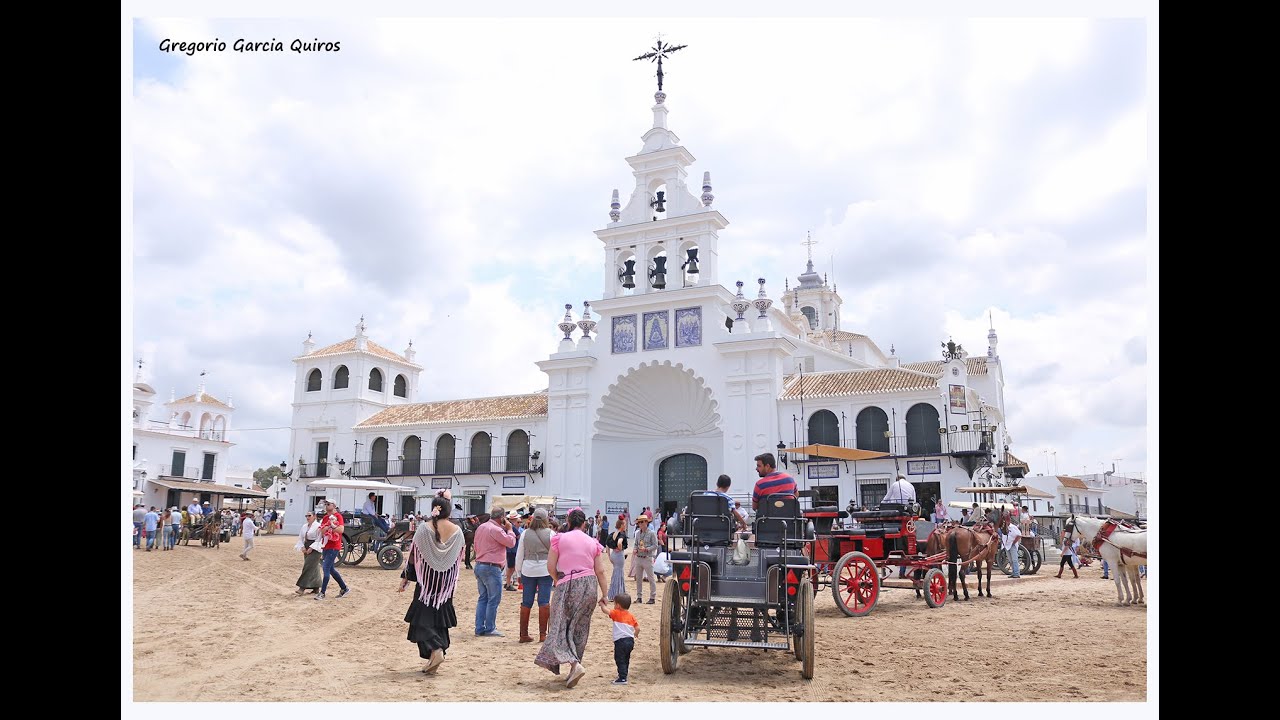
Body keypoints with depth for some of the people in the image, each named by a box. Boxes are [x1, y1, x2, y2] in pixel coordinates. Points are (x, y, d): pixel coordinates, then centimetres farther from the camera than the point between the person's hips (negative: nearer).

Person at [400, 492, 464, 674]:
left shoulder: (424, 528, -11)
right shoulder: (457, 531, -2)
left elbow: (414, 554, -7)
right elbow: (459, 558, 6)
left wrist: (405, 577, 3)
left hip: (427, 579, -3)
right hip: (447, 582, 3)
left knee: (424, 617, 2)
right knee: (440, 617, 14)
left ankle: (435, 650, -16)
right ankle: (439, 649, 15)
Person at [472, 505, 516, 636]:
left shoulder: (481, 527, 12)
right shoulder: (496, 530, -17)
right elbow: (511, 542, -14)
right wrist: (509, 529, -3)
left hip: (479, 565, 9)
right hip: (491, 568, -9)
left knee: (483, 598, 13)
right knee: (494, 599, -2)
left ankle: (479, 628, 14)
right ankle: (489, 629, 1)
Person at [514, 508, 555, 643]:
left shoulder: (525, 534, 2)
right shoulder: (550, 534, -4)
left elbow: (519, 555, 6)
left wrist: (519, 573, 16)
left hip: (528, 570, 2)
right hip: (545, 570, -2)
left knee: (526, 602, 8)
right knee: (544, 602, 2)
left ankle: (524, 634, 12)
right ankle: (542, 634, 3)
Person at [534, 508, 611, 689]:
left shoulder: (559, 539, 0)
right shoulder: (593, 542, 8)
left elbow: (550, 567, -1)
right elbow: (600, 571, 5)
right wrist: (604, 595, 11)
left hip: (568, 585, -4)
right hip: (589, 585, 4)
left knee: (561, 626, 0)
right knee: (580, 628, 12)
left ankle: (574, 664, -19)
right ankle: (575, 665, 15)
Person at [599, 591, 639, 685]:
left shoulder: (616, 613, -5)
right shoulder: (631, 616, 11)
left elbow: (605, 611, -11)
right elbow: (637, 628, 8)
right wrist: (635, 634, 27)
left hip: (620, 641, -7)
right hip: (630, 640, 7)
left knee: (620, 660, -3)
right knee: (626, 660, 20)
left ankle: (622, 678, -9)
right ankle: (623, 675, 30)